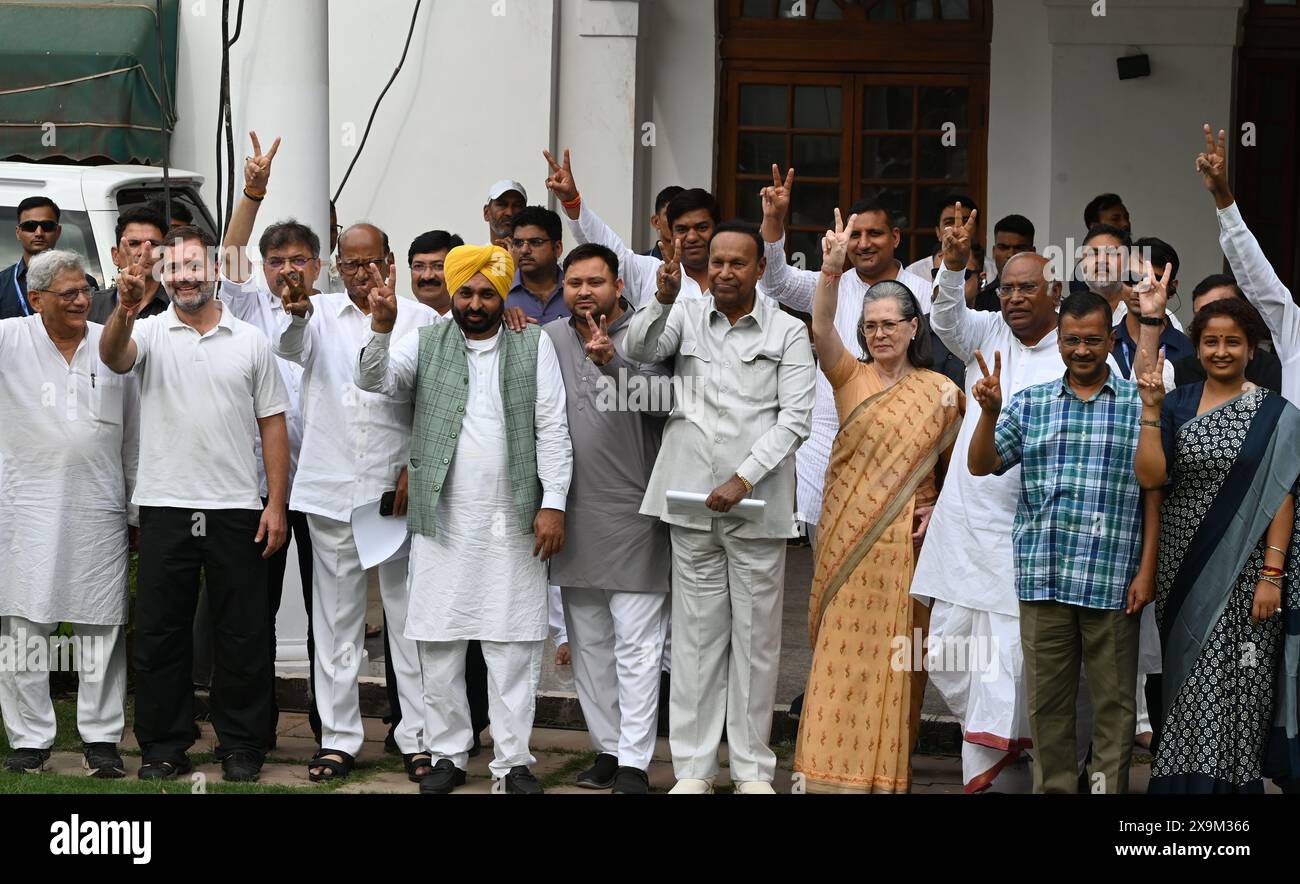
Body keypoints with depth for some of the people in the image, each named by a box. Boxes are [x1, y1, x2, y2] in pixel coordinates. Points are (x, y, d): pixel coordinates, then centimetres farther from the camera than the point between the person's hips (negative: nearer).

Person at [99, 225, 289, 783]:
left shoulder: (250, 341, 6)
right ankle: (164, 747, 15)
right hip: (165, 507, 0)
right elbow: (114, 357, -20)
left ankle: (241, 747, 15)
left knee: (242, 633, 4)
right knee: (160, 632, 5)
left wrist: (276, 504, 0)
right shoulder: (150, 333, 4)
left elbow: (272, 424, 7)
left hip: (237, 509, 0)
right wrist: (125, 310, -40)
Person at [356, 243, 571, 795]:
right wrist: (381, 328, -24)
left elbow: (553, 430, 2)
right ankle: (447, 754, 16)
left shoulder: (534, 347, 5)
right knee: (439, 644, 5)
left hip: (514, 522, -1)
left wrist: (553, 503, -6)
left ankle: (512, 760, 9)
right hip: (442, 521, 1)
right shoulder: (425, 344, 7)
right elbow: (375, 380, -6)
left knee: (513, 645, 1)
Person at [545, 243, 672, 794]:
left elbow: (662, 398, -20)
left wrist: (612, 362, -31)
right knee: (587, 642, 11)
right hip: (572, 514, 5)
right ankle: (607, 748, 21)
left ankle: (634, 762, -2)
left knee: (636, 644, -4)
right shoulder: (551, 338, 10)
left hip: (630, 515, -5)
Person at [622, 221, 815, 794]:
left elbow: (795, 419, -3)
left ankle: (752, 768, 10)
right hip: (690, 500, 1)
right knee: (696, 635, 4)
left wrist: (744, 478, -12)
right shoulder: (686, 317, 10)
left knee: (756, 638, 3)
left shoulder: (788, 333, 4)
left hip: (756, 505, -1)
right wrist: (663, 298, -23)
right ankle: (693, 768, 9)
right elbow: (638, 350, -6)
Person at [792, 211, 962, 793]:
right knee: (843, 654, 0)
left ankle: (887, 771, 13)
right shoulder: (852, 377, 4)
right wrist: (831, 269, -30)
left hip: (907, 544, 0)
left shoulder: (941, 393, 4)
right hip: (850, 538, 1)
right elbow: (821, 329, -14)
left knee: (895, 659, 2)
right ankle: (836, 770, 9)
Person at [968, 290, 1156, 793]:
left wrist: (1147, 571, -4)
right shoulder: (1029, 404, 10)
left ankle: (1110, 787, 12)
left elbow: (1153, 493, 2)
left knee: (1113, 701, 4)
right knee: (1047, 700, 7)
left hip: (1114, 581, -2)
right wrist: (989, 412, -11)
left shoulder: (1139, 406, 3)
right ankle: (1054, 788, 16)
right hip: (1043, 578, 2)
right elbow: (981, 466, 7)